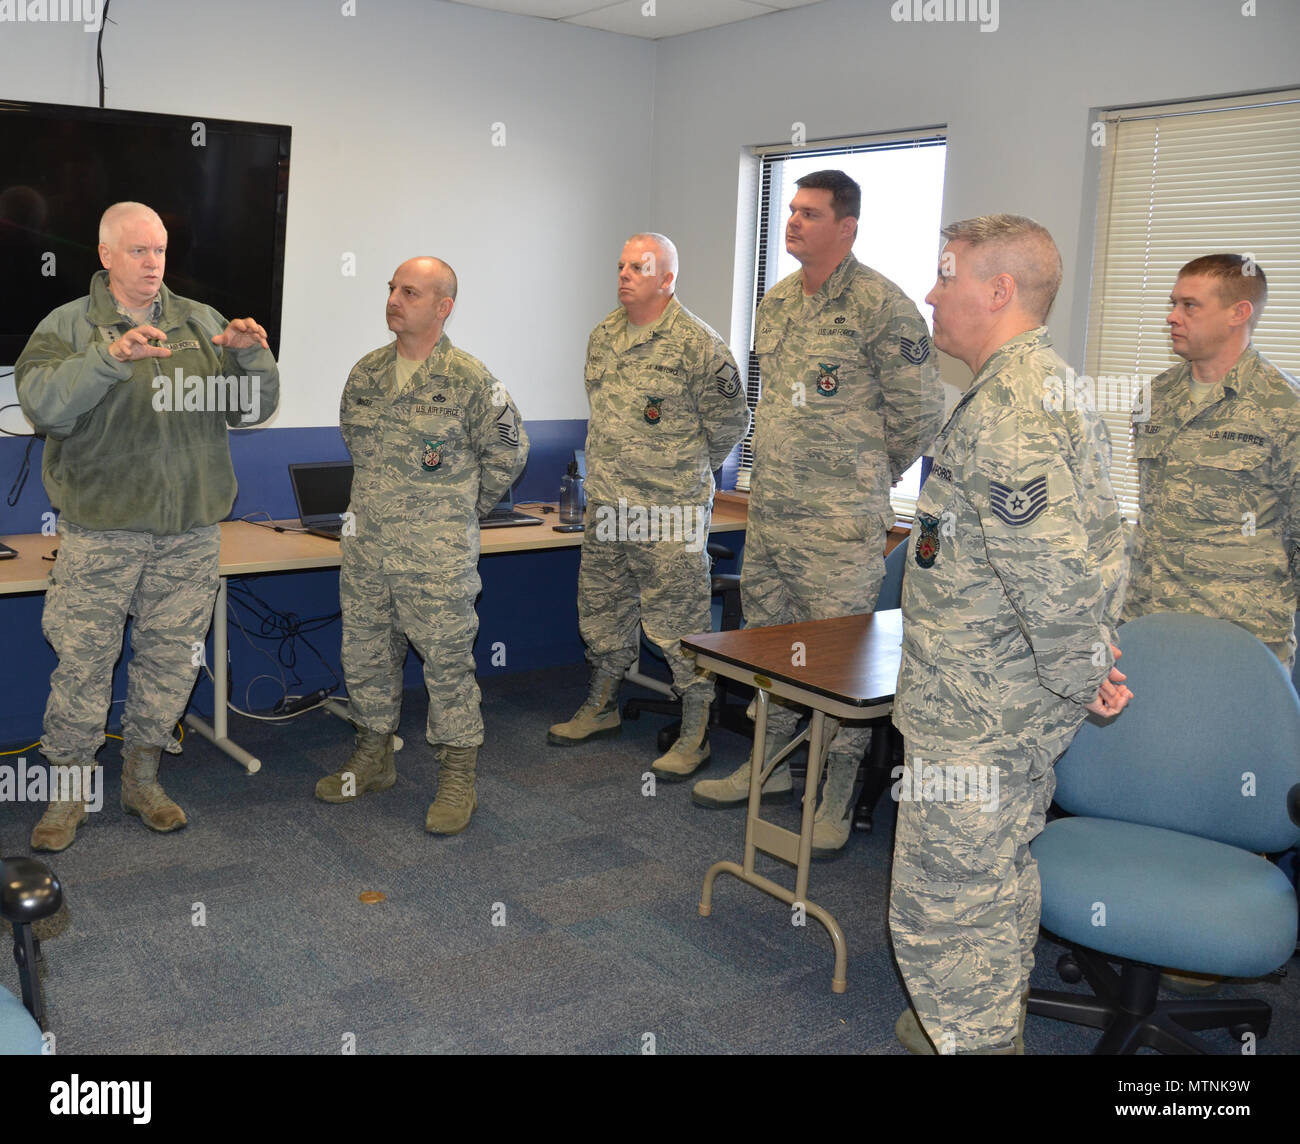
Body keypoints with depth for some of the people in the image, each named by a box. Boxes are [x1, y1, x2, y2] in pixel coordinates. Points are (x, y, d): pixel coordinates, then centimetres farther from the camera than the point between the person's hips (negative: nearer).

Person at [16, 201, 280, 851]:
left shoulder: (204, 324, 10)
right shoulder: (69, 326, 1)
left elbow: (254, 409, 8)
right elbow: (41, 404, -16)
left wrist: (252, 357, -12)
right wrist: (109, 357, -29)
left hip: (190, 530, 3)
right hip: (100, 532, -3)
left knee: (172, 657, 9)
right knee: (84, 659, 1)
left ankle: (141, 779, 25)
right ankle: (68, 790, 17)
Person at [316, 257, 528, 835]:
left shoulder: (470, 379, -9)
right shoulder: (366, 372, 8)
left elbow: (506, 450, 1)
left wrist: (464, 508, 6)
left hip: (437, 559, -6)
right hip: (365, 549, 6)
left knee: (448, 662, 1)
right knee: (366, 655, 15)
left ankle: (457, 776, 15)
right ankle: (372, 759, 33)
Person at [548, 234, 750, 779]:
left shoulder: (698, 344, -12)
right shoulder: (603, 336, 11)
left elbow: (730, 422, -5)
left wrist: (686, 473, 4)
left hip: (670, 512, -7)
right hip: (606, 506, 7)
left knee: (679, 621, -2)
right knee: (602, 610, 18)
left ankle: (695, 734, 9)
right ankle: (602, 707, 35)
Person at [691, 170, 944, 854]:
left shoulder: (880, 305, -11)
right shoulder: (776, 302, 13)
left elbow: (919, 409, -7)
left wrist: (862, 479, 3)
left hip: (839, 522, -8)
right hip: (768, 510, 8)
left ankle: (837, 798, 12)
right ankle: (768, 766, 34)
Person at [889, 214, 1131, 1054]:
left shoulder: (1000, 416, -23)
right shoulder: (1061, 389, 10)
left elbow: (1054, 574, -30)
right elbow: (1104, 542, 15)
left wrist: (1081, 678, -15)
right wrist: (1096, 653, 10)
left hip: (974, 723, -11)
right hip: (1026, 715, 11)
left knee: (943, 908, 3)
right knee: (1000, 881, 25)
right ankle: (995, 1026, 43)